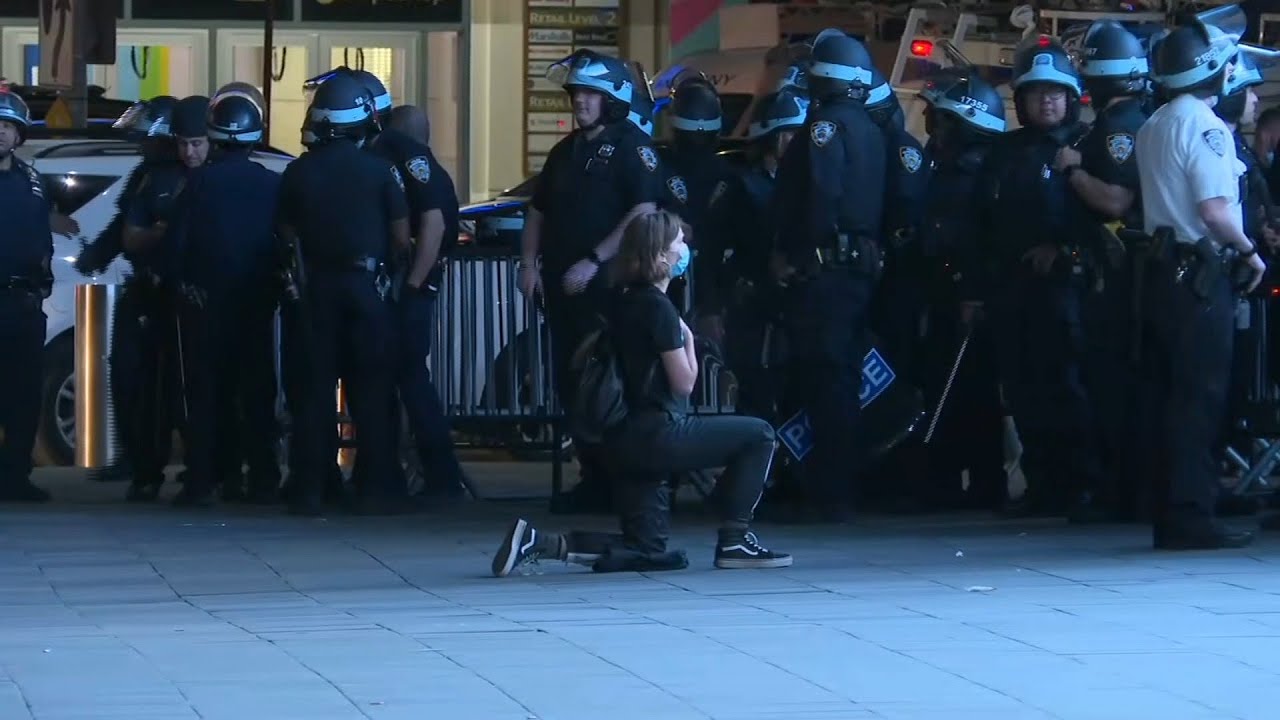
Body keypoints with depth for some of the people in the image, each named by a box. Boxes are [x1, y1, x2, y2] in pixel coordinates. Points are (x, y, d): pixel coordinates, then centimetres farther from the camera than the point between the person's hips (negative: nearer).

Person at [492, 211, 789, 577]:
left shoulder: (625, 301, 13)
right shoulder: (658, 306, -13)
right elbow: (684, 382, -12)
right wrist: (687, 338, 5)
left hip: (629, 438, 9)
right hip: (659, 434, -9)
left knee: (646, 550, 13)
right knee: (759, 435, 2)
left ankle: (541, 543, 0)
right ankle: (734, 540, 2)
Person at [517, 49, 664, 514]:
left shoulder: (632, 147, -5)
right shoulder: (566, 151, 19)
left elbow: (643, 213, -15)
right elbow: (538, 210, 23)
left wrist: (593, 262, -19)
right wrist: (529, 263, 7)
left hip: (608, 285, -8)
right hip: (561, 284, 8)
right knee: (570, 384, 7)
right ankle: (593, 479, 12)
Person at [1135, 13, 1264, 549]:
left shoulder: (1153, 128, 15)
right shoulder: (1203, 124, -12)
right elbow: (1215, 210, -19)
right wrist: (1250, 252, -8)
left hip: (1163, 268, 9)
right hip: (1200, 273, -9)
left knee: (1166, 394, 9)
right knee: (1201, 395, -8)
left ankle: (1168, 514, 12)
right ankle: (1192, 516, -9)